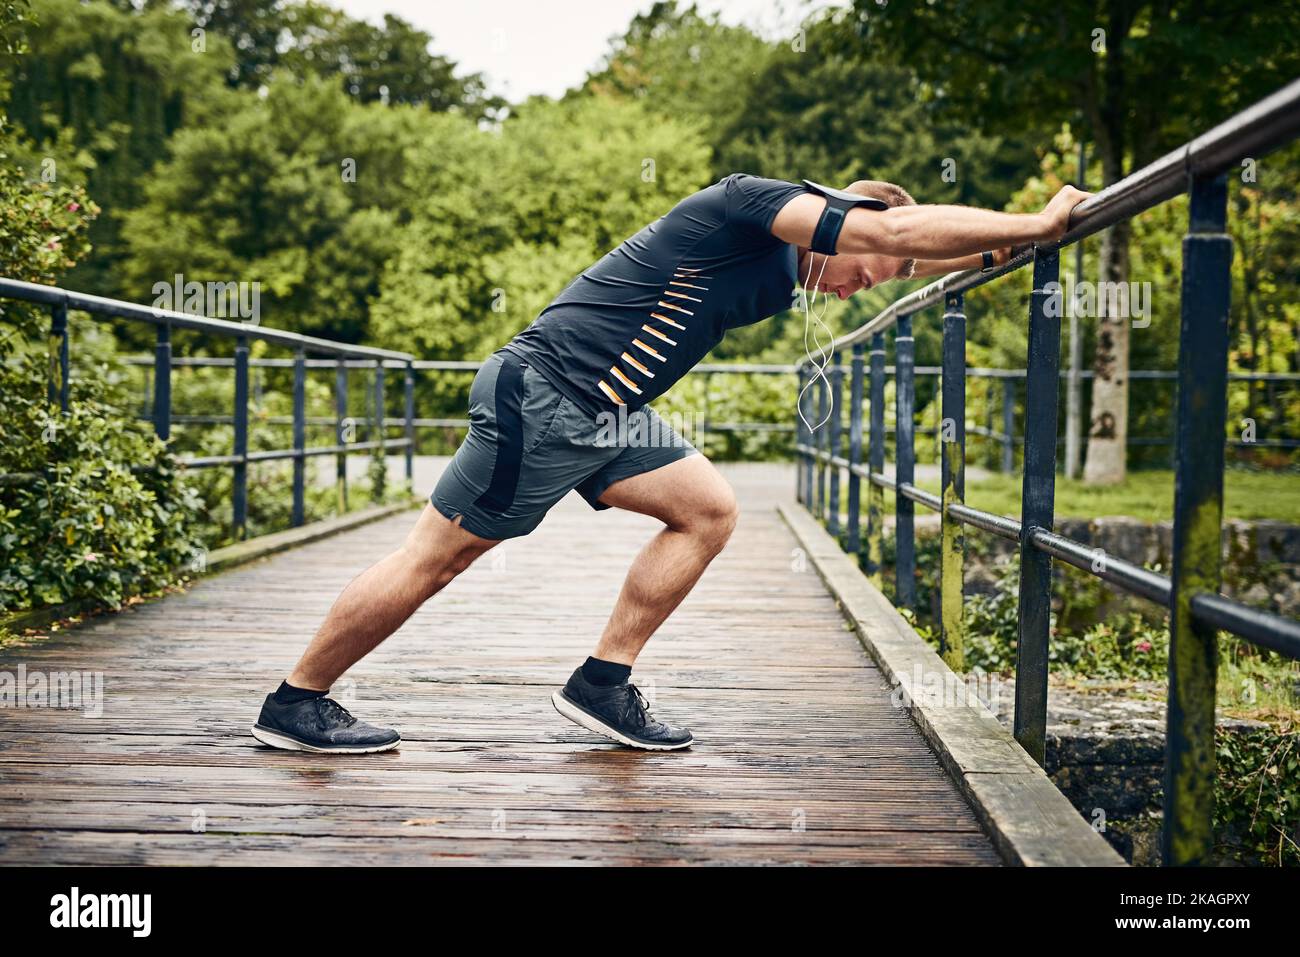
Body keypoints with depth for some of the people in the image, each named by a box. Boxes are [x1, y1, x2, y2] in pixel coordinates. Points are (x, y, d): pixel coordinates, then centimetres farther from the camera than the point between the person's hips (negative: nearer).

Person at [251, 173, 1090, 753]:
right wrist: (1038, 223, -14)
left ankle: (603, 685, 7)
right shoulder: (751, 204, -14)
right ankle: (296, 702, 12)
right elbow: (899, 226, -23)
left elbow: (912, 255, 20)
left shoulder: (787, 270, 13)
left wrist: (1005, 240, 9)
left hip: (601, 415, 10)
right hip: (542, 395, -10)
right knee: (435, 558, -2)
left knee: (708, 511, 3)